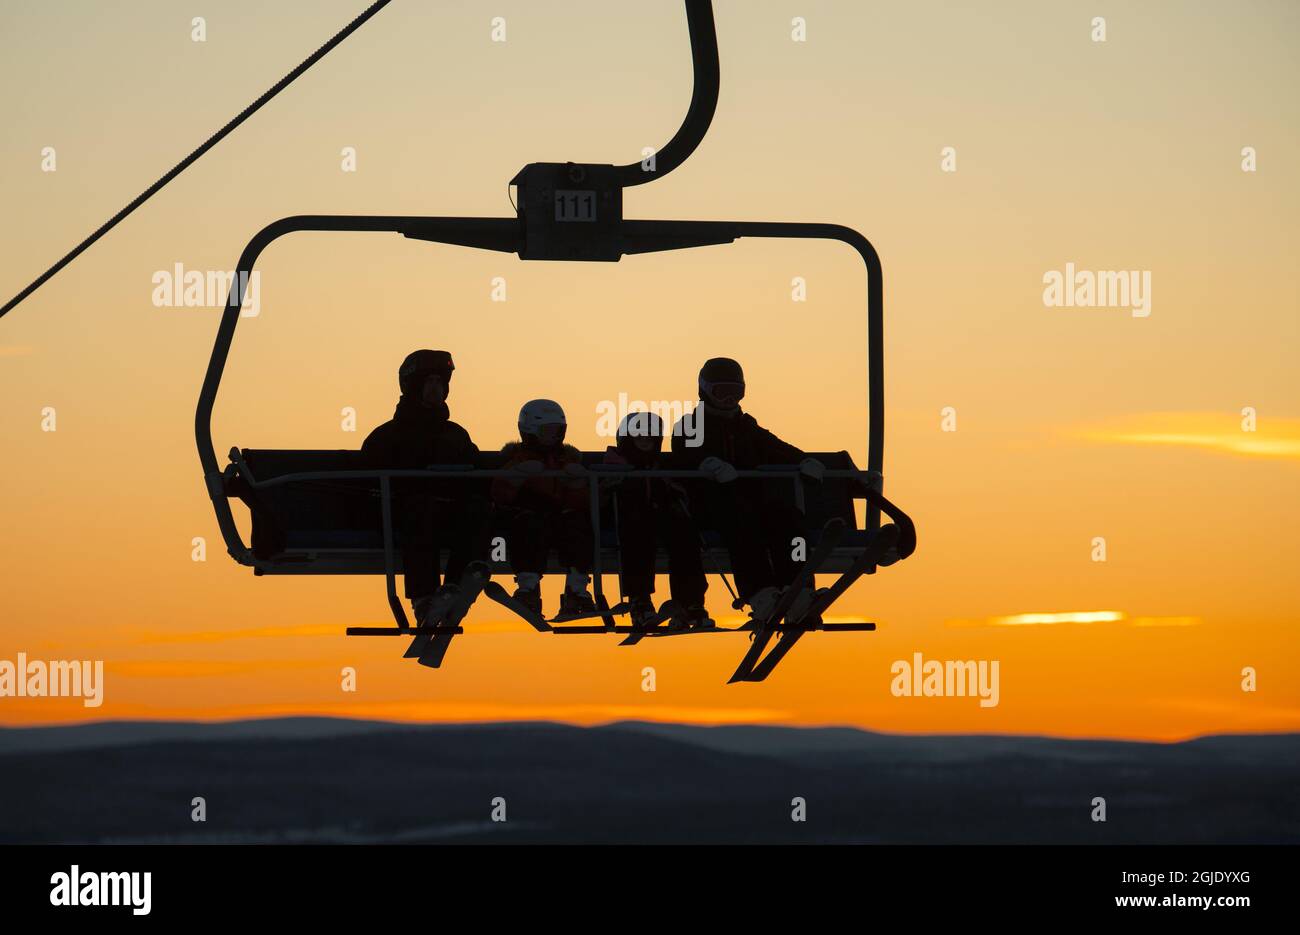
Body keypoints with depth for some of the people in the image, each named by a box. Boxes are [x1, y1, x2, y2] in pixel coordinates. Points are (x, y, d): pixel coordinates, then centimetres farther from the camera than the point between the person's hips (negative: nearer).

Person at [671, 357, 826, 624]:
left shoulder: (747, 427, 30)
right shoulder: (689, 426, 16)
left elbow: (775, 448, 15)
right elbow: (686, 453, -6)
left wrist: (803, 460, -7)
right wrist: (709, 463, -29)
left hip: (752, 494, 4)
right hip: (710, 499, -4)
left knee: (785, 514, -29)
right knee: (741, 516, -39)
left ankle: (796, 591, -42)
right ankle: (758, 592, -51)